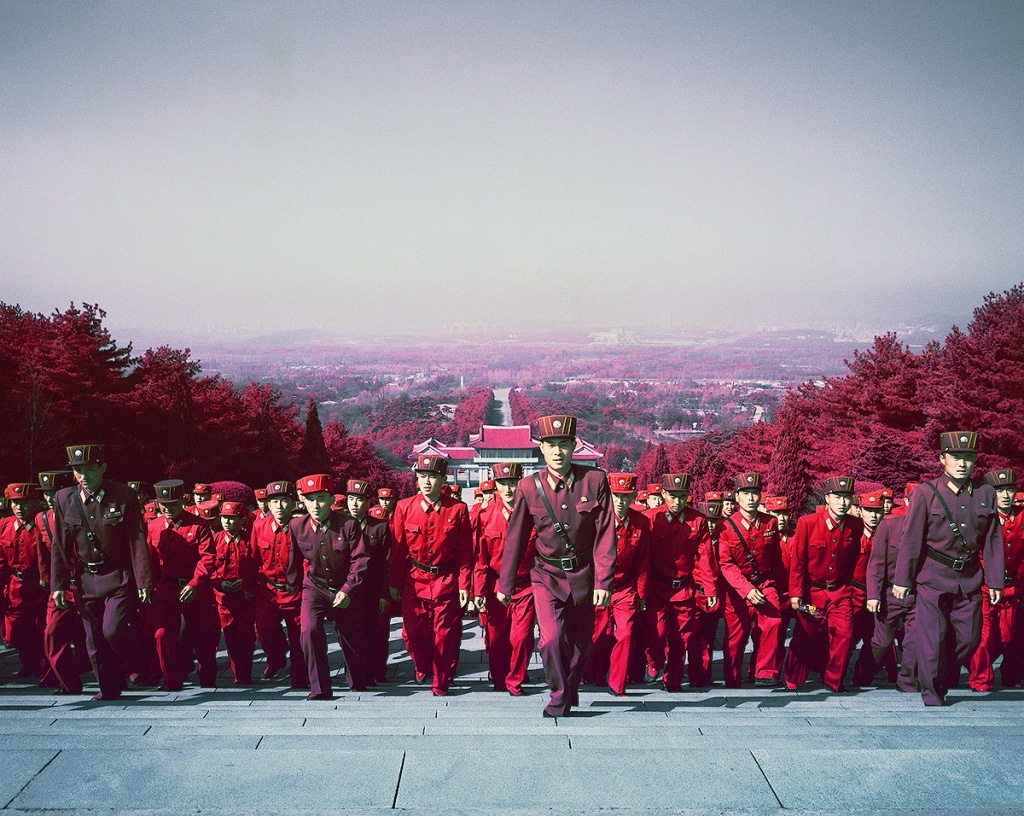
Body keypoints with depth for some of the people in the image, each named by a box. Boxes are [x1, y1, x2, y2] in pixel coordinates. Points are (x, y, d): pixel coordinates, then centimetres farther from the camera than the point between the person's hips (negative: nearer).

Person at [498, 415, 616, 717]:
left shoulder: (595, 480, -10)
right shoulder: (529, 487, -9)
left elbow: (605, 534, -8)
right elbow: (515, 537, 0)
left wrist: (603, 581, -11)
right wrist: (505, 584, 5)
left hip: (583, 575, 1)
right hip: (547, 575, -1)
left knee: (581, 641, 13)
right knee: (552, 638, -15)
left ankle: (571, 691, 41)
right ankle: (559, 697, 9)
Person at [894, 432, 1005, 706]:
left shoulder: (986, 494, 3)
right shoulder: (925, 493, -7)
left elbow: (993, 541, 8)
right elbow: (911, 539, -6)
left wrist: (995, 581, 6)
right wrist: (902, 580, -5)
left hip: (970, 581, 4)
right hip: (933, 580, -4)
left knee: (969, 639, 11)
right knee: (933, 640, -2)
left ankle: (943, 679, 35)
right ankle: (932, 695, 14)